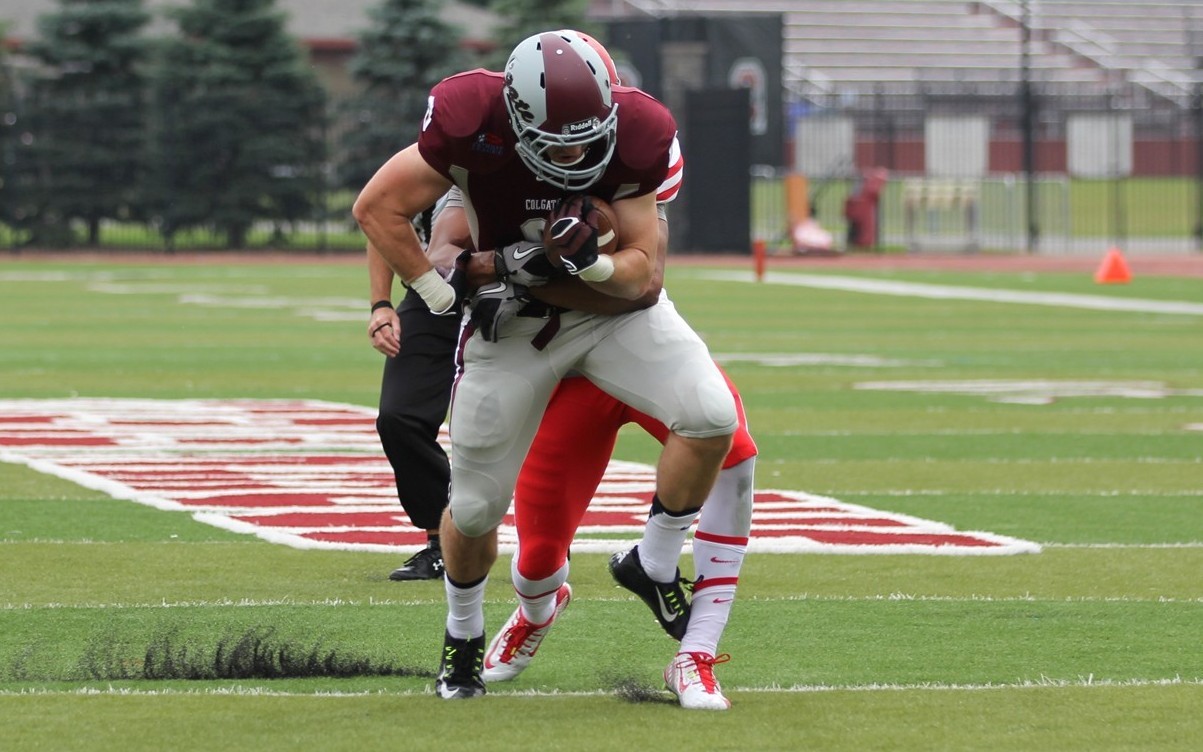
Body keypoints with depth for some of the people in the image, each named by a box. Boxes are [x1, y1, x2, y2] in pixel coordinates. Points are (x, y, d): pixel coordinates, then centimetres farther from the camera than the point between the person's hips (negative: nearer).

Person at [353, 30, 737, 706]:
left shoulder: (631, 135, -23)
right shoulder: (473, 123, -28)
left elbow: (644, 273, -14)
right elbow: (378, 207, -15)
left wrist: (591, 260, -35)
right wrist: (444, 296, -15)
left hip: (612, 304, 1)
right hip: (511, 321, -1)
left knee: (713, 418, -22)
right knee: (475, 507, 4)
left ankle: (654, 566, 0)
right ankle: (464, 637, 35)